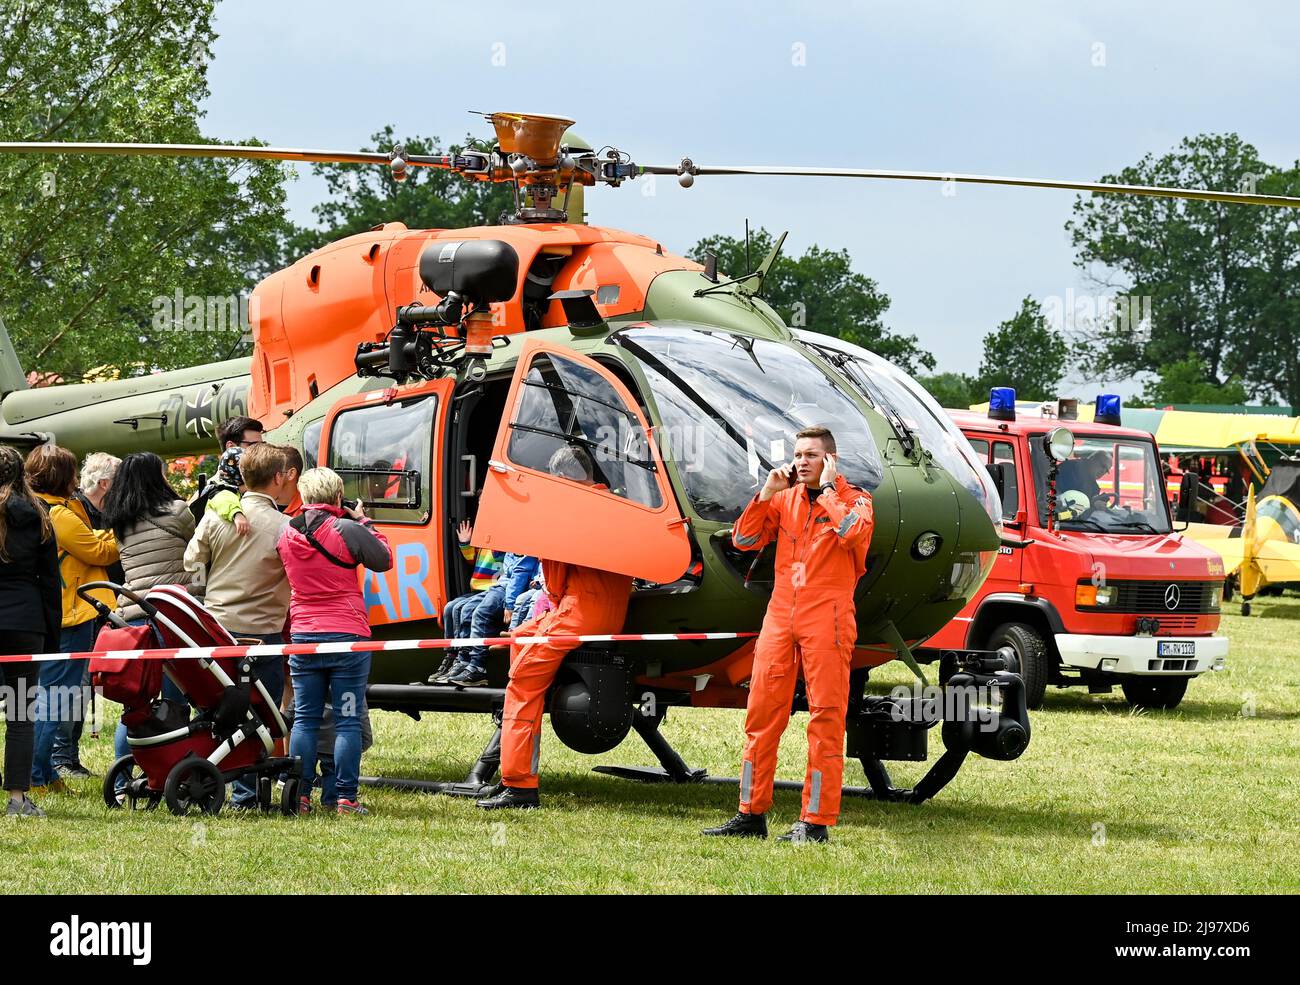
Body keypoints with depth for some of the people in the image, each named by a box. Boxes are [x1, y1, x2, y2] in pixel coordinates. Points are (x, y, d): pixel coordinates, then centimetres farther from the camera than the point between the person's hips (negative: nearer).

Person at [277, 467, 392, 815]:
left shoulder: (286, 535, 2)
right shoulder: (347, 531, -13)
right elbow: (384, 560, -1)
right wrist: (363, 522, 9)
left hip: (303, 638, 4)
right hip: (347, 637, -4)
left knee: (304, 719, 10)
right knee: (348, 721, 1)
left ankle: (299, 795, 8)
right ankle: (346, 798, 0)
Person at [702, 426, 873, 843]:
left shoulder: (853, 499, 2)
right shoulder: (784, 498, 15)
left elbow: (852, 532, -20)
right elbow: (743, 540, 9)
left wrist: (827, 489, -10)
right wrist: (766, 493, 1)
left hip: (826, 619, -5)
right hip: (780, 617, 5)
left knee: (826, 719, -4)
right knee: (761, 714, 4)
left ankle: (816, 821, -3)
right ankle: (751, 814, 10)